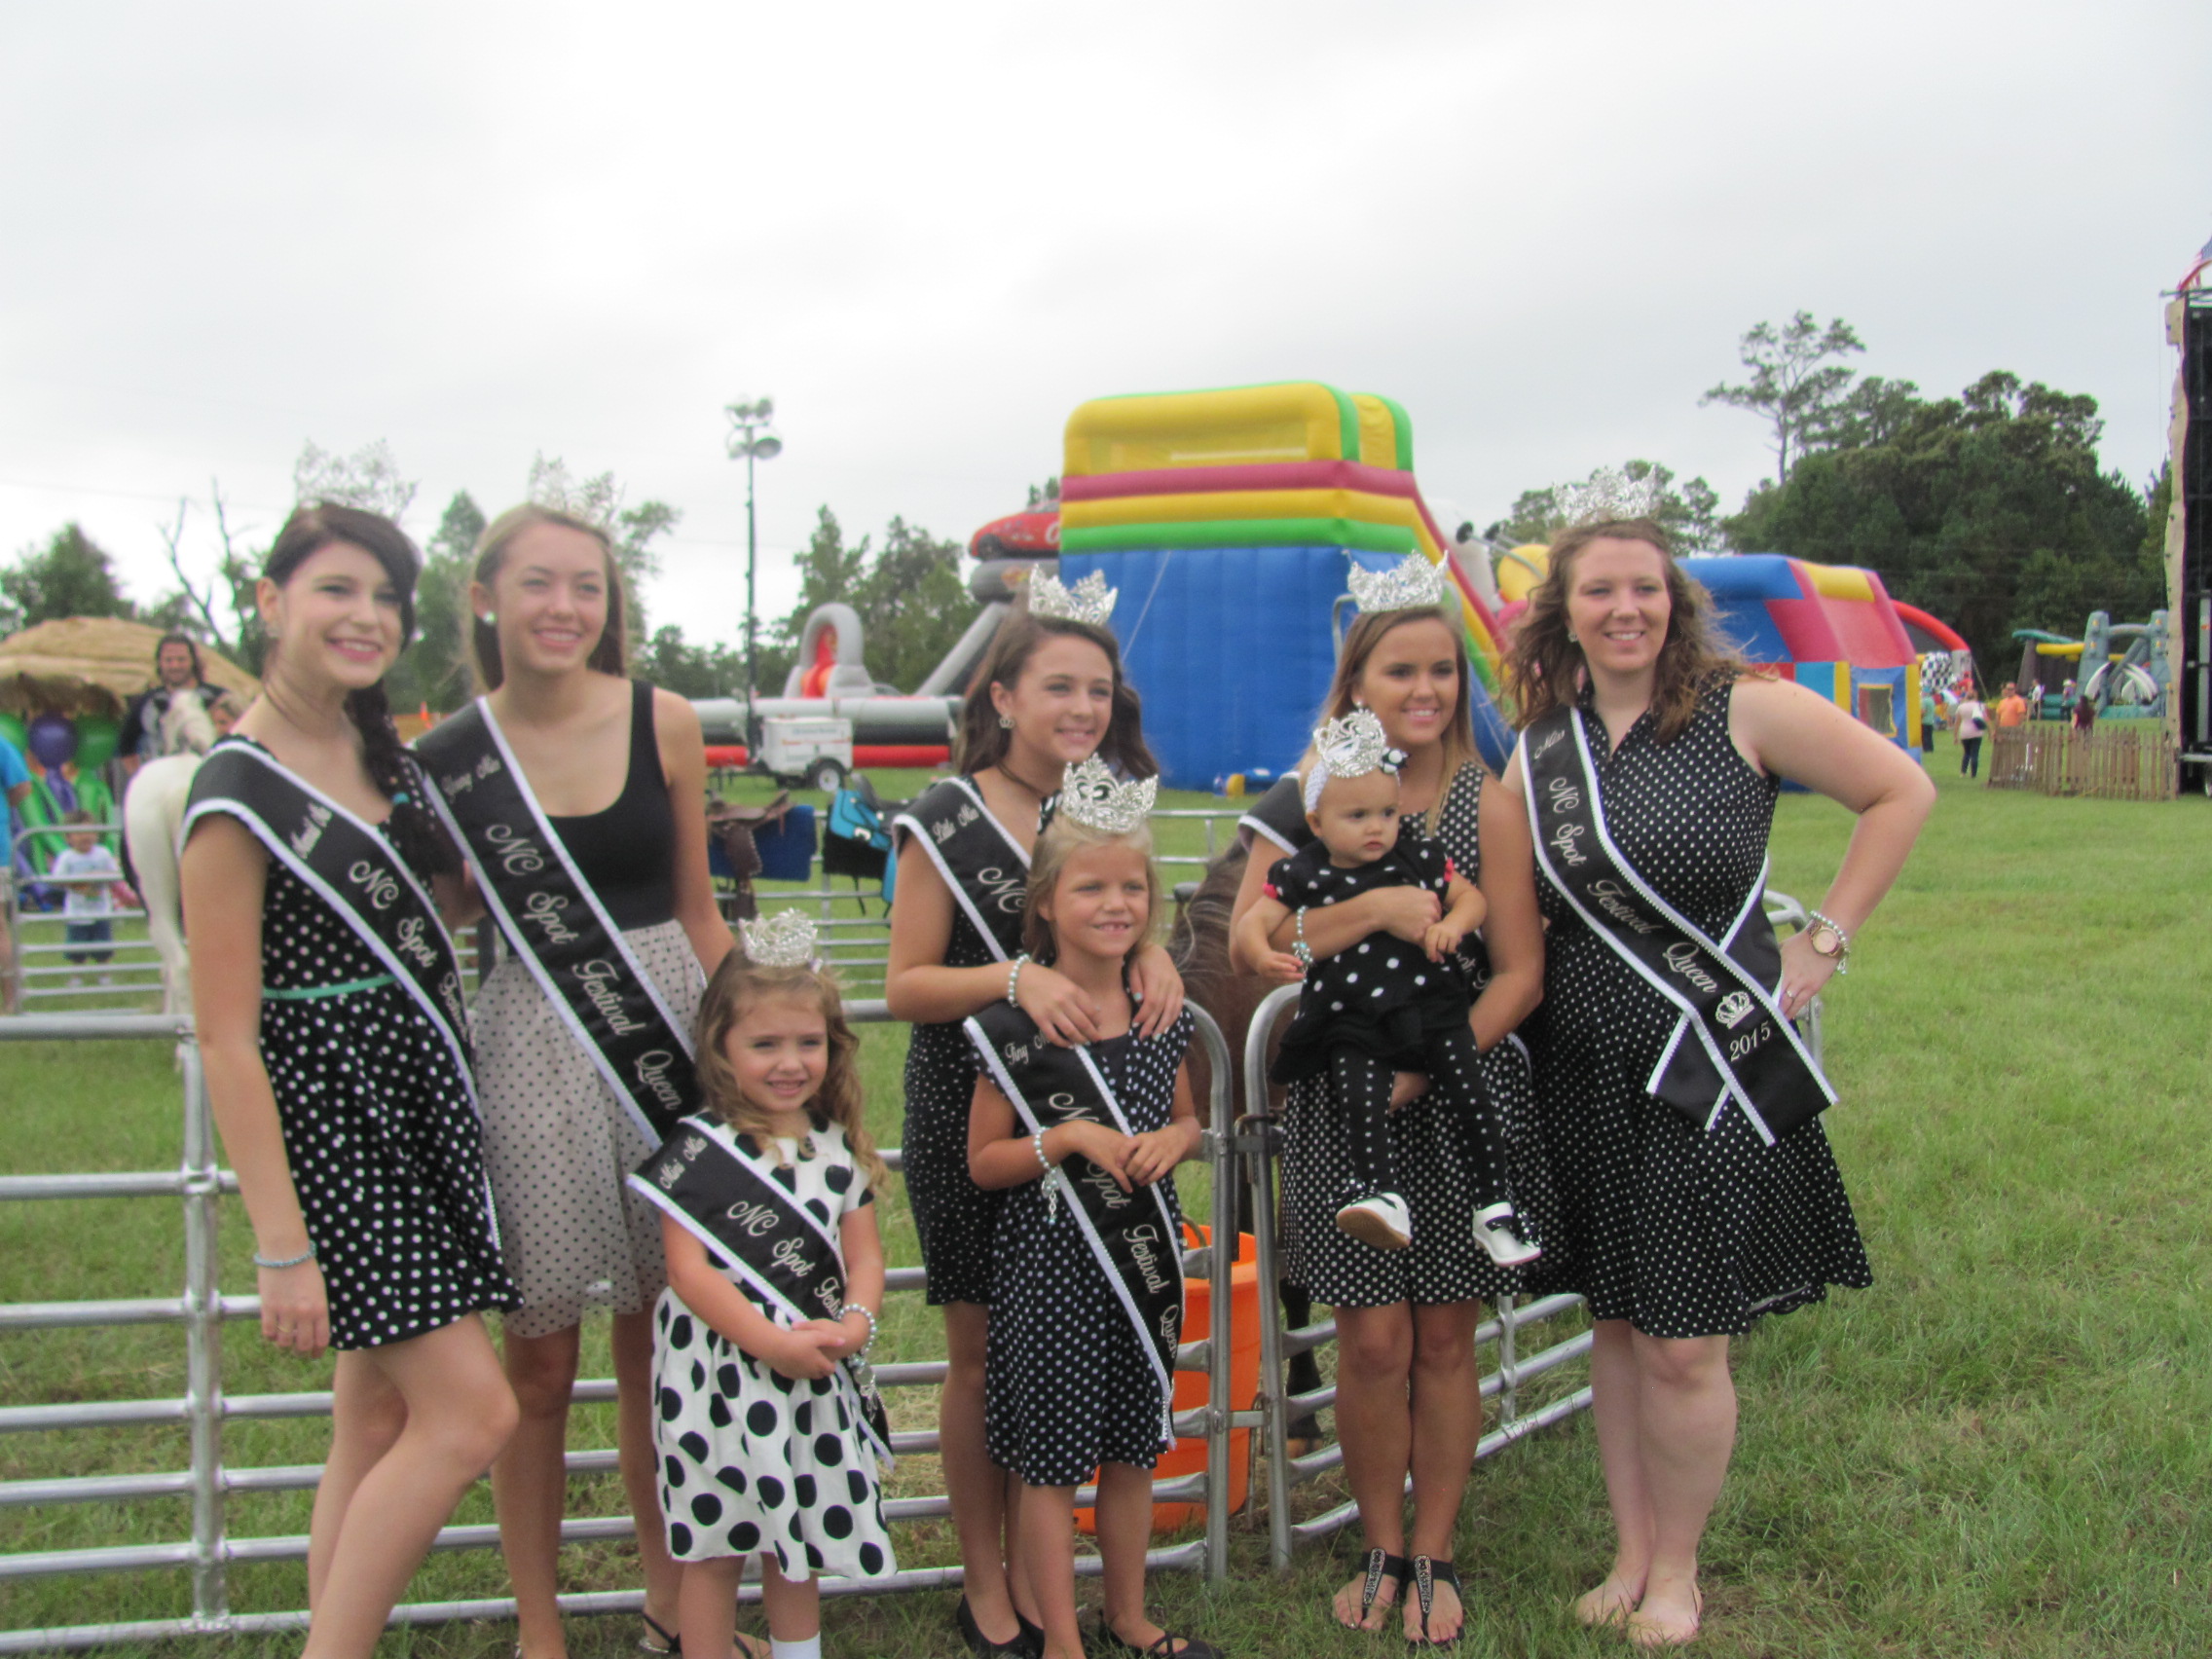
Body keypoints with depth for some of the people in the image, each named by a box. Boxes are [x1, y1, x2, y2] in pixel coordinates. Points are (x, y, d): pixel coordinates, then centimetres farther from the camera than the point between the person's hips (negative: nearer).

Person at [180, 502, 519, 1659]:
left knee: (380, 1412, 13)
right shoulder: (239, 793, -16)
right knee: (471, 1411, -9)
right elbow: (226, 1040, -17)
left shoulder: (385, 754, 7)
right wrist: (281, 1246, -19)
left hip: (423, 1096, 8)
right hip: (327, 1117, -8)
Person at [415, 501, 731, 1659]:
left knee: (658, 1344, 13)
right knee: (537, 1362, 7)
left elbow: (696, 908, 8)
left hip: (668, 1038, 1)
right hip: (532, 1052, -1)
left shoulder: (664, 725, -1)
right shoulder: (448, 758, -3)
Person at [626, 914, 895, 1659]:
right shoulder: (700, 1151, -11)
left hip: (817, 1373, 5)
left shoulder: (837, 1147, 5)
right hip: (723, 1374, -5)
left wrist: (855, 1322, -16)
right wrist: (771, 1342, -22)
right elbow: (689, 1271, -16)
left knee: (799, 1539, 20)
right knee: (716, 1547, 6)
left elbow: (864, 1253, 4)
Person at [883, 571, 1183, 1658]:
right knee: (981, 1349, 6)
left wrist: (1152, 956, -7)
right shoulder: (949, 820, -9)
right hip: (968, 1108, -4)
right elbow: (905, 986, -9)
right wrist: (1012, 977, -26)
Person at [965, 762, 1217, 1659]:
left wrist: (1169, 1142, -6)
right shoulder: (1015, 1026, -12)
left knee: (1133, 1447, 17)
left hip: (1145, 1253, 5)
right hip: (1049, 1263, -4)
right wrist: (1068, 1138, -21)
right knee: (1052, 1458, 5)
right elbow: (983, 1163, -7)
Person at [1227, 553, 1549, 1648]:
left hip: (1465, 1098, 0)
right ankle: (1382, 1552, 23)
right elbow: (1249, 950, -11)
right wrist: (1375, 911, -23)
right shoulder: (1305, 805, 0)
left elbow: (1519, 972, -5)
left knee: (1444, 1340, 9)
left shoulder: (1486, 808, -3)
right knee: (1373, 1340, 3)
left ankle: (1433, 1558, 26)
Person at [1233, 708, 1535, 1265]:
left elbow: (1470, 895, 14)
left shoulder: (1419, 858, 7)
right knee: (1360, 1102, -22)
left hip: (1431, 1008, 1)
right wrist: (1265, 952, -20)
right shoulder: (1301, 875, 3)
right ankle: (1381, 1195, -21)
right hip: (1353, 1024, 0)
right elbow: (1255, 920, 2)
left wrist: (1451, 924, -8)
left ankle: (1494, 1211, 1)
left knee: (1469, 1098, -7)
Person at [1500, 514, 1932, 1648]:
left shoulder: (1743, 710, -8)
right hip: (1584, 1072, 4)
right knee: (1614, 1323, 13)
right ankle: (1630, 1552, 30)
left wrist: (1822, 945, -8)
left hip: (1714, 1064, -4)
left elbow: (1902, 790, -6)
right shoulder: (1540, 749, 5)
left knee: (1682, 1343, -1)